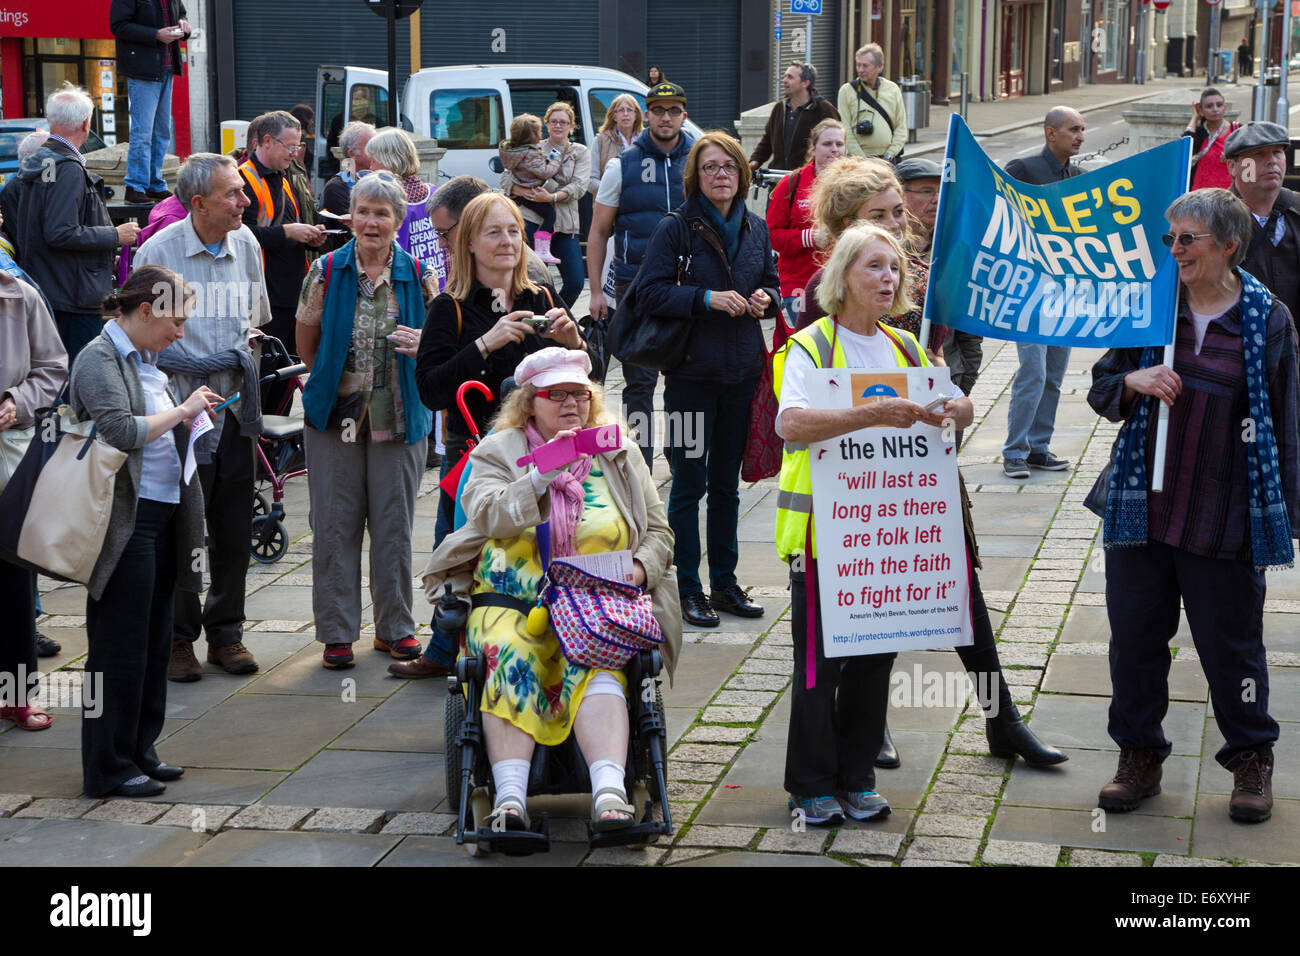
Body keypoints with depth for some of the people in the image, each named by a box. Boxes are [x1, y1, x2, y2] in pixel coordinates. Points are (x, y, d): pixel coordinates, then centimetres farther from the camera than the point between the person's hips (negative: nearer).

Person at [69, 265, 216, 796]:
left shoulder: (144, 359, 16)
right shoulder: (100, 359, -11)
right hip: (125, 519, -9)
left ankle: (139, 750, 24)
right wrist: (182, 411, -15)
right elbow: (121, 431, -24)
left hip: (162, 512, 9)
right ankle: (108, 768, 4)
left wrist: (188, 417, 10)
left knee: (155, 642, 14)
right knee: (120, 648, -3)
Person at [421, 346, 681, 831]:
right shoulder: (499, 451, 13)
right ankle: (510, 798, -42)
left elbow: (658, 531, 18)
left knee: (596, 664, -32)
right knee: (511, 663, -32)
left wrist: (640, 568, -3)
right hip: (511, 600, 0)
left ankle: (609, 792, -48)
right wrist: (544, 474, -16)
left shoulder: (618, 456, 18)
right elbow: (488, 517, -5)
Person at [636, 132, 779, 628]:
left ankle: (725, 582, 21)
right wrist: (706, 297, -23)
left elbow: (772, 283, 19)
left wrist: (766, 299, -3)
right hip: (692, 372, -5)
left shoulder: (755, 228, 9)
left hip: (743, 371, 5)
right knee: (689, 483, 0)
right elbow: (651, 290, -13)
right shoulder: (676, 228, -8)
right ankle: (687, 588, 8)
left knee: (727, 482, 13)